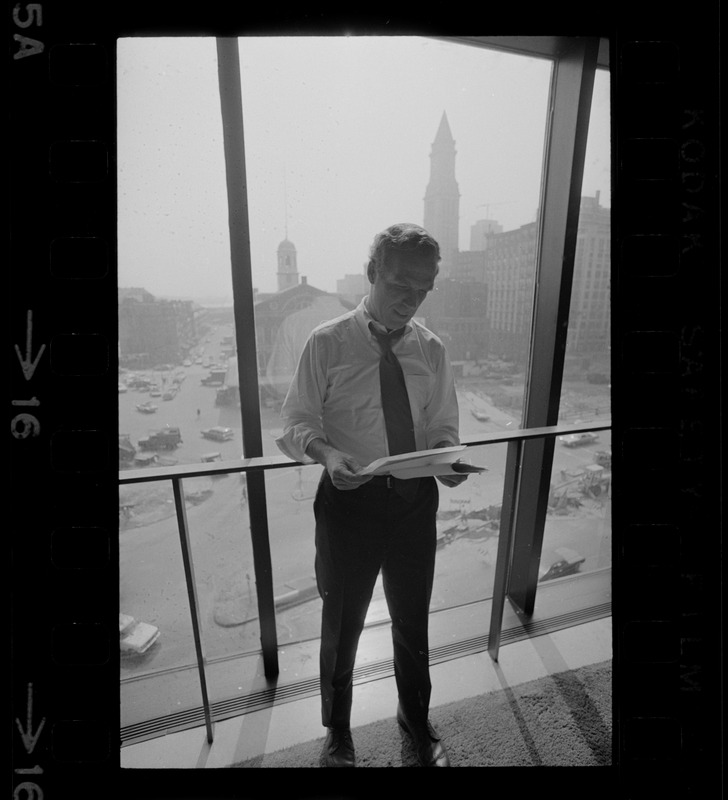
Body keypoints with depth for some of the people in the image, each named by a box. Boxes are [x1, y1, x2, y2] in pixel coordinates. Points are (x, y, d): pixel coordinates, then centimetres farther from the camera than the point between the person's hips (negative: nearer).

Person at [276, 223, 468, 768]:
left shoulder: (431, 349, 1)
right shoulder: (328, 342, -9)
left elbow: (442, 426, 7)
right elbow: (297, 421, -6)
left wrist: (446, 458, -14)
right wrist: (325, 452, -26)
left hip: (415, 499, 3)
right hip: (349, 498, -2)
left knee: (413, 619, 24)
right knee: (342, 624, 19)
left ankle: (417, 718, 57)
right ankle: (338, 730, 53)